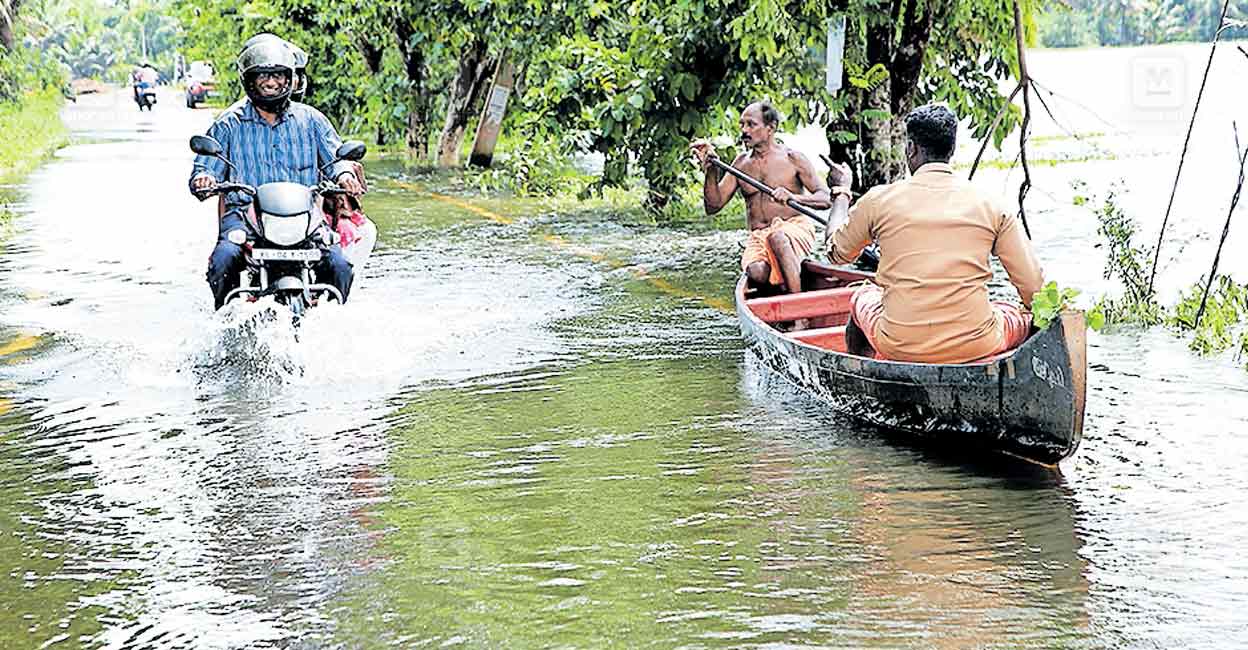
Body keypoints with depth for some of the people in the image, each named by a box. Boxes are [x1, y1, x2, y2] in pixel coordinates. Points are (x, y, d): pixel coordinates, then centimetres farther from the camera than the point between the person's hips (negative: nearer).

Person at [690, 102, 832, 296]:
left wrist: (793, 197, -23)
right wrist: (710, 170, -7)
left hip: (796, 227, -2)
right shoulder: (741, 163, 13)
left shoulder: (792, 158, 2)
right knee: (756, 272, -33)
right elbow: (713, 206, 8)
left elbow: (825, 199, -4)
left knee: (776, 237, -39)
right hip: (758, 236, 2)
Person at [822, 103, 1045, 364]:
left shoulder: (880, 199, -1)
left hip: (900, 348, 1)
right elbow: (1034, 288, 0)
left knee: (862, 297, 32)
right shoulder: (991, 206, 0)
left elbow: (836, 252, 19)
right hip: (976, 348, -1)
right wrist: (1033, 316, 22)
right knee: (1027, 316, 28)